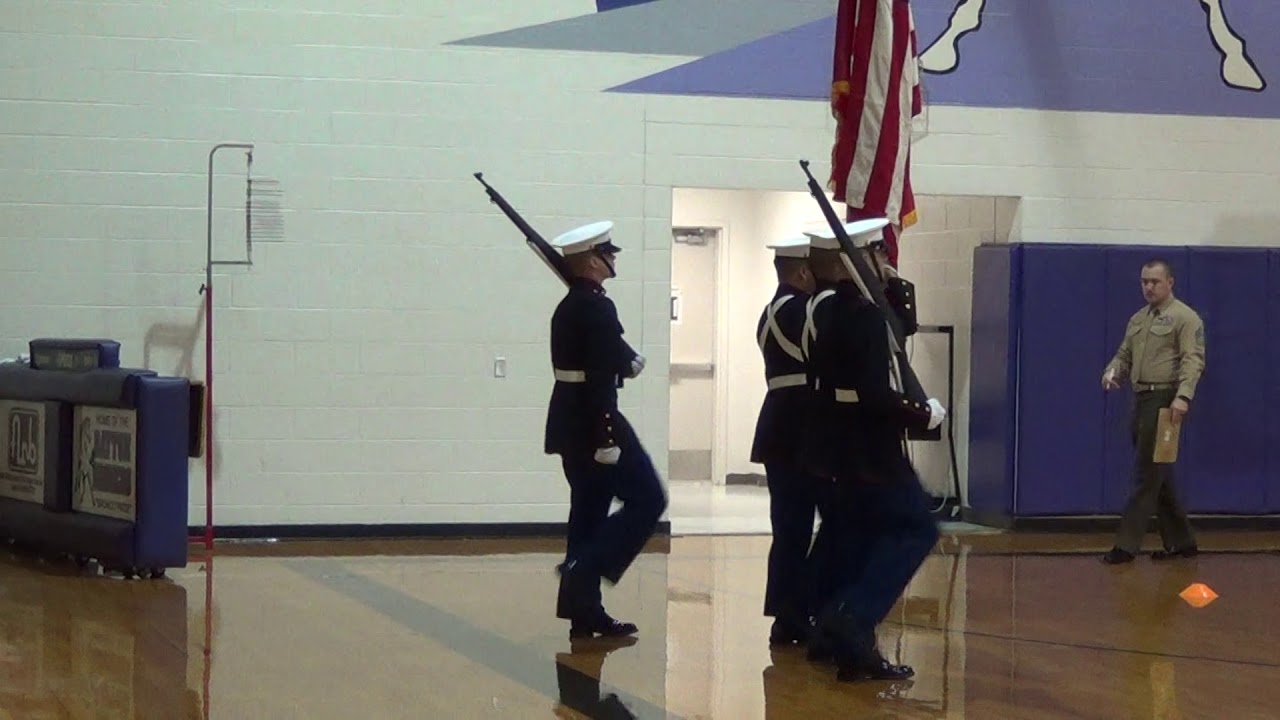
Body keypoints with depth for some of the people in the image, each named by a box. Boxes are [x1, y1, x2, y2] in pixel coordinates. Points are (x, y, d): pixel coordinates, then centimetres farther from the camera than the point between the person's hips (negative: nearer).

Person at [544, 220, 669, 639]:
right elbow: (600, 377, -22)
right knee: (648, 499, -1)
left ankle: (584, 610, 14)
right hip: (593, 421, -10)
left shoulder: (569, 307, 13)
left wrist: (627, 360, 11)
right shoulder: (596, 307, -17)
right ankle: (583, 569, -7)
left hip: (570, 423, 10)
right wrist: (607, 439, -23)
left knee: (589, 511, 12)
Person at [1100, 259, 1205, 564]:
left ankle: (1127, 545, -6)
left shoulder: (1184, 318, -7)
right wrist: (1112, 371, 0)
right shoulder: (1138, 319, 18)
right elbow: (1124, 354, 22)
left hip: (1165, 401, -9)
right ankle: (1181, 541, 21)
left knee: (1148, 475, -7)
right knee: (1158, 477, 12)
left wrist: (1183, 396, -29)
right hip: (1141, 401, 9)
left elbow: (1193, 360, -16)